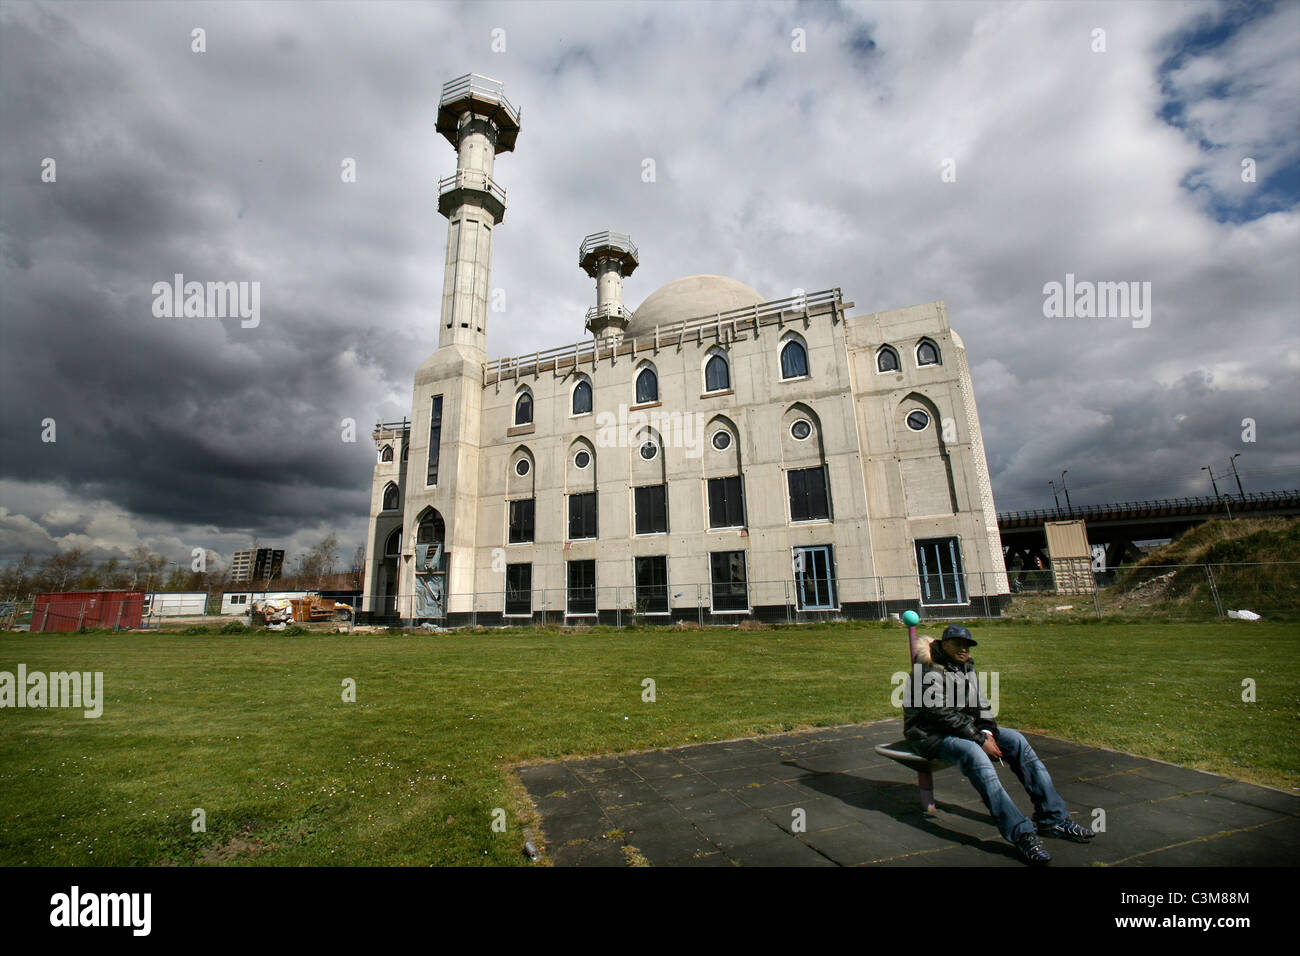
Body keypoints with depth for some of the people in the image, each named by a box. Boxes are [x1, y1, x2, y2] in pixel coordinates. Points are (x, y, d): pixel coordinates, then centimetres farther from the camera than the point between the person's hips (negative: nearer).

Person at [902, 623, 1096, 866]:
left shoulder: (967, 667, 12)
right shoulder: (930, 669, -16)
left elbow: (981, 703, 12)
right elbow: (941, 712, -21)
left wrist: (987, 731, -8)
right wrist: (979, 740, -20)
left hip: (966, 727, 9)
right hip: (931, 734, -9)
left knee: (1015, 739, -6)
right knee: (973, 753, -35)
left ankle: (1053, 819, -4)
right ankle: (1021, 834, -36)